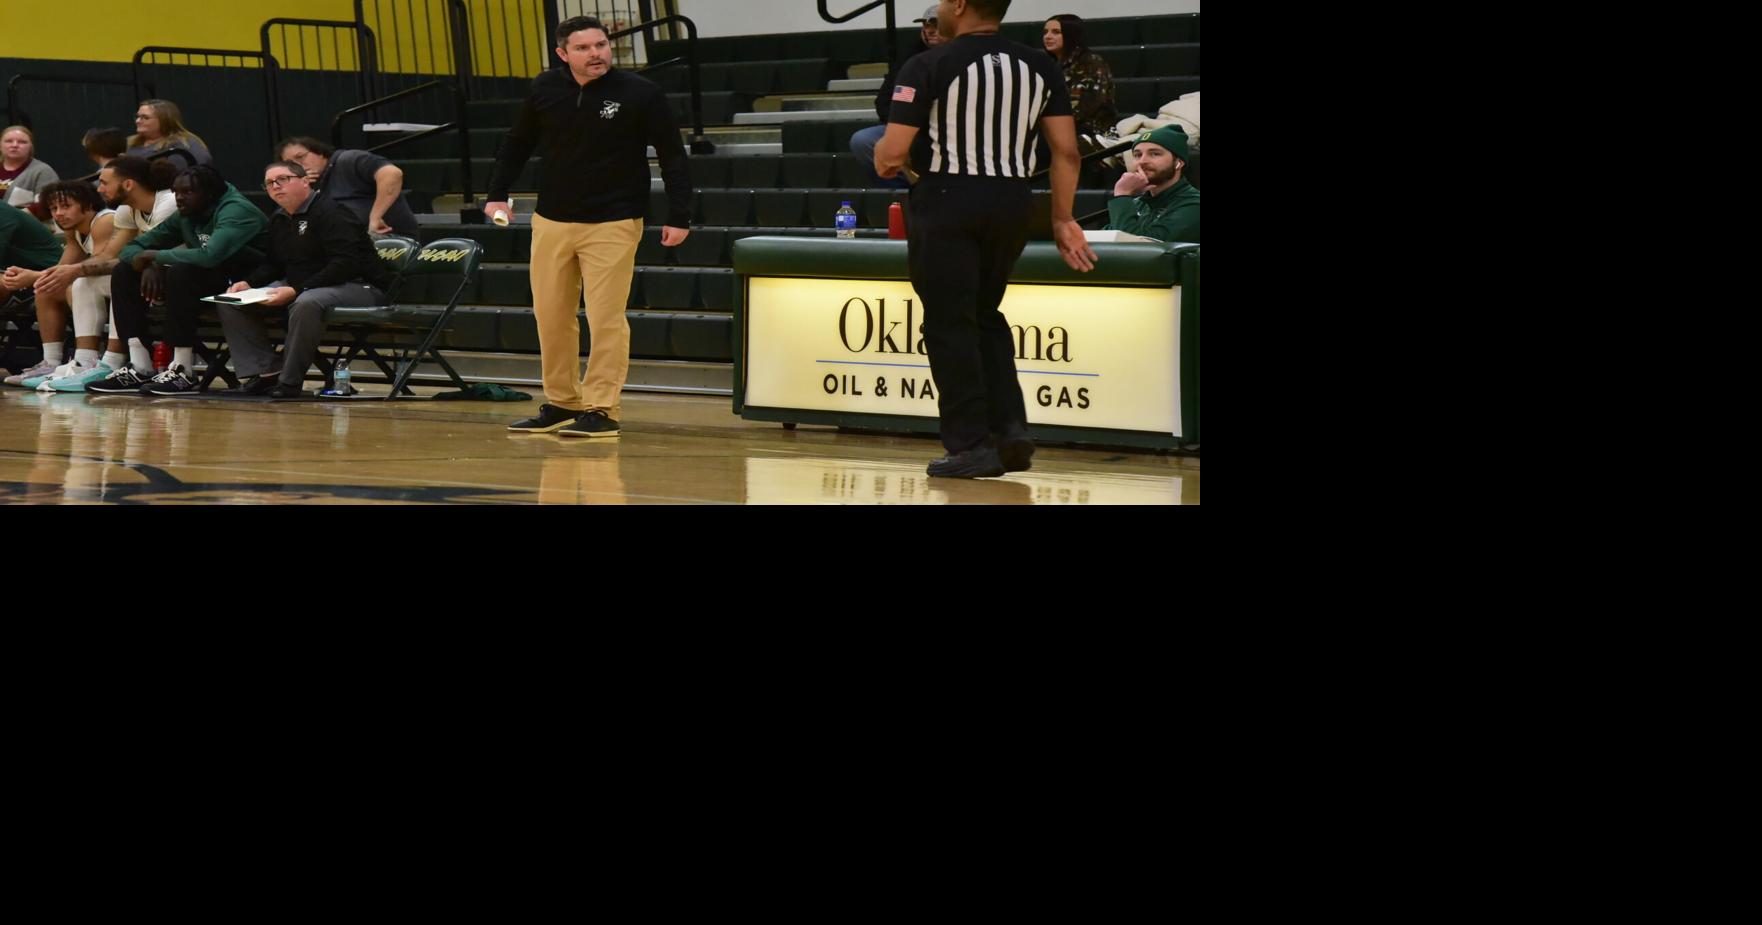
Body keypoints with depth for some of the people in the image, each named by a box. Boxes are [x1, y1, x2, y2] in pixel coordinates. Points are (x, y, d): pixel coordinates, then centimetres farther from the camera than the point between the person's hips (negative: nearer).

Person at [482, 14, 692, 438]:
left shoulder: (641, 94, -9)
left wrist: (678, 217, -10)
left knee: (606, 318, -7)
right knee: (550, 316, 8)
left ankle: (602, 410, -1)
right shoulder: (545, 90, 1)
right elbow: (517, 143, 16)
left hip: (613, 224, -4)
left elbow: (672, 157, -5)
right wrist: (497, 193, 11)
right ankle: (561, 403, 20)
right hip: (551, 221, 4)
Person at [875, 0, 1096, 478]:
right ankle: (1010, 428, 11)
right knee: (985, 315, 21)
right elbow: (1066, 152, 5)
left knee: (950, 324, 4)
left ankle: (971, 444, 3)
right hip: (1011, 203, 5)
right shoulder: (1038, 67, 6)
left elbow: (892, 156, -13)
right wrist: (1062, 220, 13)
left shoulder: (928, 67, -9)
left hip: (947, 201, -5)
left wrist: (883, 158, 10)